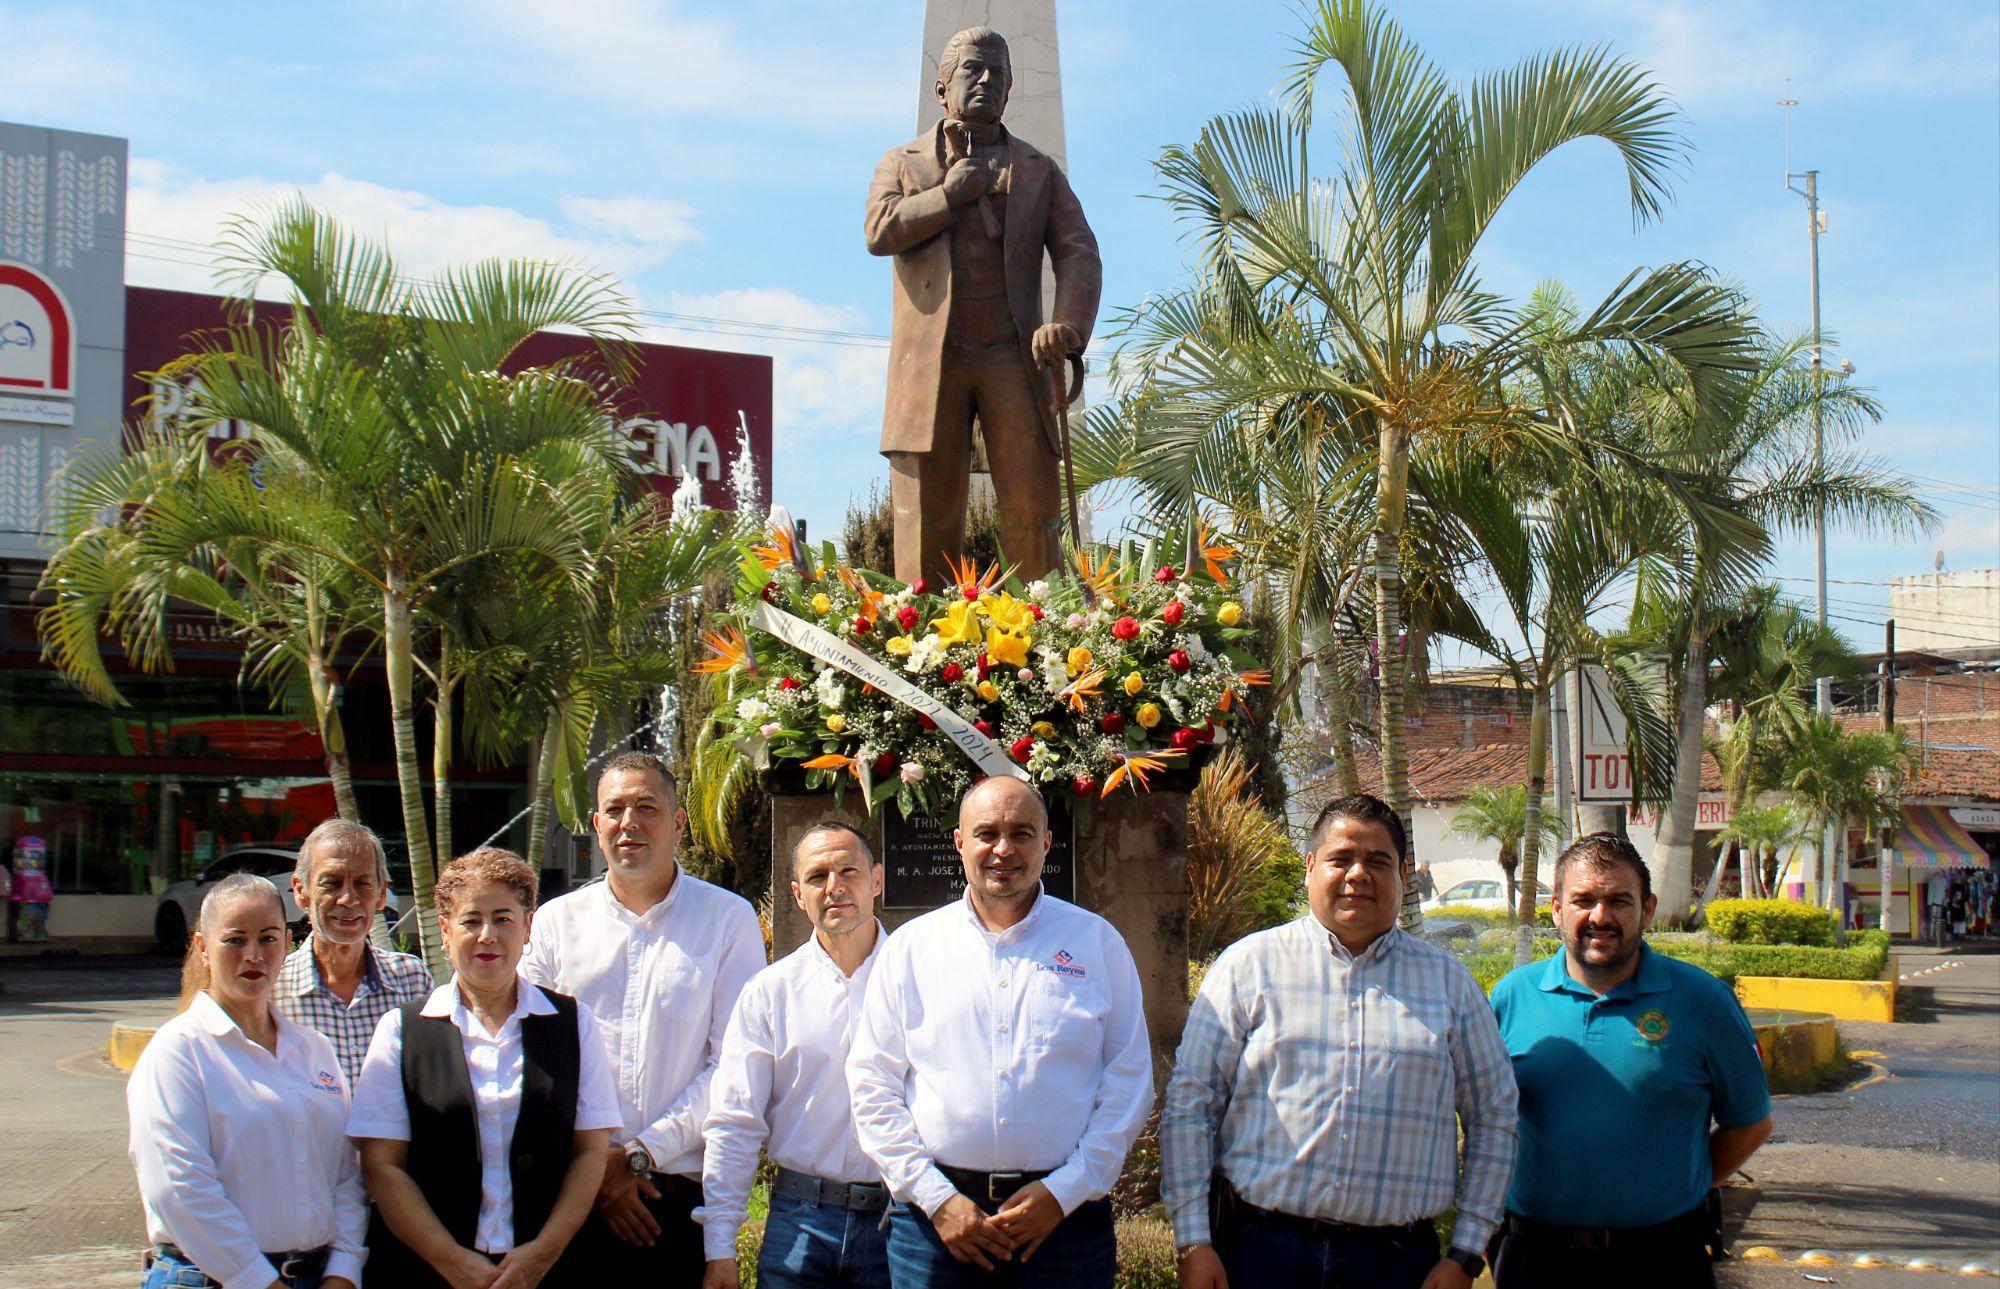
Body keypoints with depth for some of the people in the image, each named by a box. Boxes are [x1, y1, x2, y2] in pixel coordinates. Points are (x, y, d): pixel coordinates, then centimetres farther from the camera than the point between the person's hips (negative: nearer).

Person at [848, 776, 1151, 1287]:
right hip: (936, 1220, 0)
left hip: (1065, 1217, 0)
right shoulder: (911, 947, 7)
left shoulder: (1097, 943, 5)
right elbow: (872, 1086, 4)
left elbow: (1129, 1083, 3)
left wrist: (1065, 1191, -6)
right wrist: (935, 1197, -6)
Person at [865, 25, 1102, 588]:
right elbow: (880, 231, -2)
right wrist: (951, 194, -2)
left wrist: (1068, 321, -15)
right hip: (930, 360, 0)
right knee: (928, 520, -5)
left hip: (1012, 357, 1)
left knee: (1032, 515, -8)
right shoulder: (903, 163, 18)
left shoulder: (1039, 172, 19)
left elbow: (1078, 253, 4)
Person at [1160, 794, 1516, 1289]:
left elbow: (1493, 1117, 12)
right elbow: (1188, 1103, 0)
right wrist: (1193, 1243, -6)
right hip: (1263, 1248, -1)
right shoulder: (1249, 964, 3)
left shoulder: (1449, 982, 9)